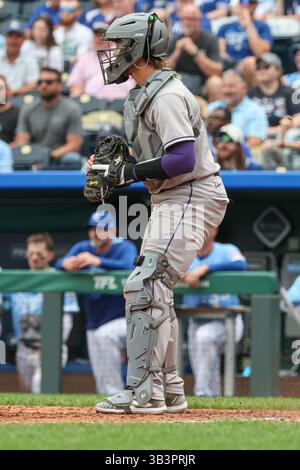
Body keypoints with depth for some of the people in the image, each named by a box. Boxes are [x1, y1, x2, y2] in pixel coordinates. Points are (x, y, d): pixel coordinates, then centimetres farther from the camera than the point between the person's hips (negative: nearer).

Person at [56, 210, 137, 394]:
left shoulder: (125, 247, -9)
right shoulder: (83, 248, 4)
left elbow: (129, 266, -31)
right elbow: (58, 264, -8)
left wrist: (97, 261, -46)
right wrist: (66, 263, -33)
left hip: (123, 319, -6)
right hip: (94, 323, 6)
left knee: (104, 334, -36)